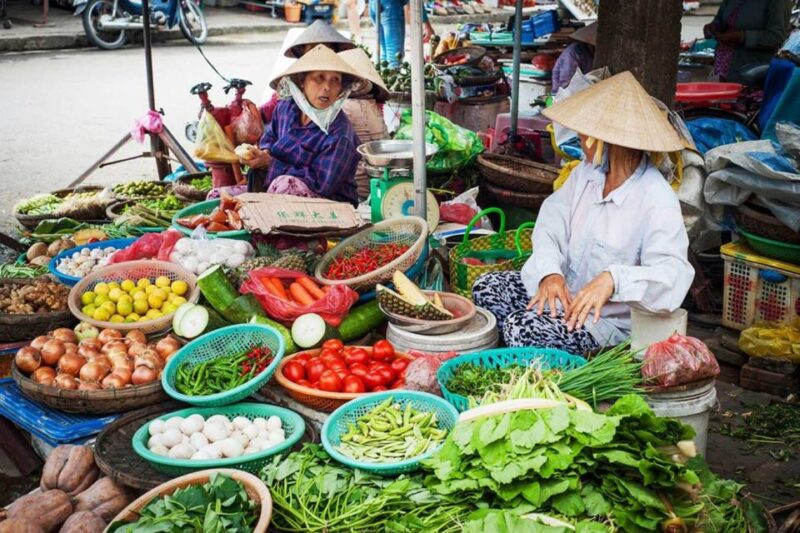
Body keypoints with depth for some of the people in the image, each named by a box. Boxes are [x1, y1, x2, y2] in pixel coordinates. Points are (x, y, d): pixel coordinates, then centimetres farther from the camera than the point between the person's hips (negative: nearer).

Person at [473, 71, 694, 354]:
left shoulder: (657, 201, -24)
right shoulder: (588, 171, 1)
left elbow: (673, 277, -32)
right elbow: (551, 222, -1)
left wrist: (613, 279, -48)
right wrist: (550, 272, -20)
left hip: (604, 318, -8)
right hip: (561, 285, 8)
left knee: (522, 327, -26)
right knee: (486, 287, -1)